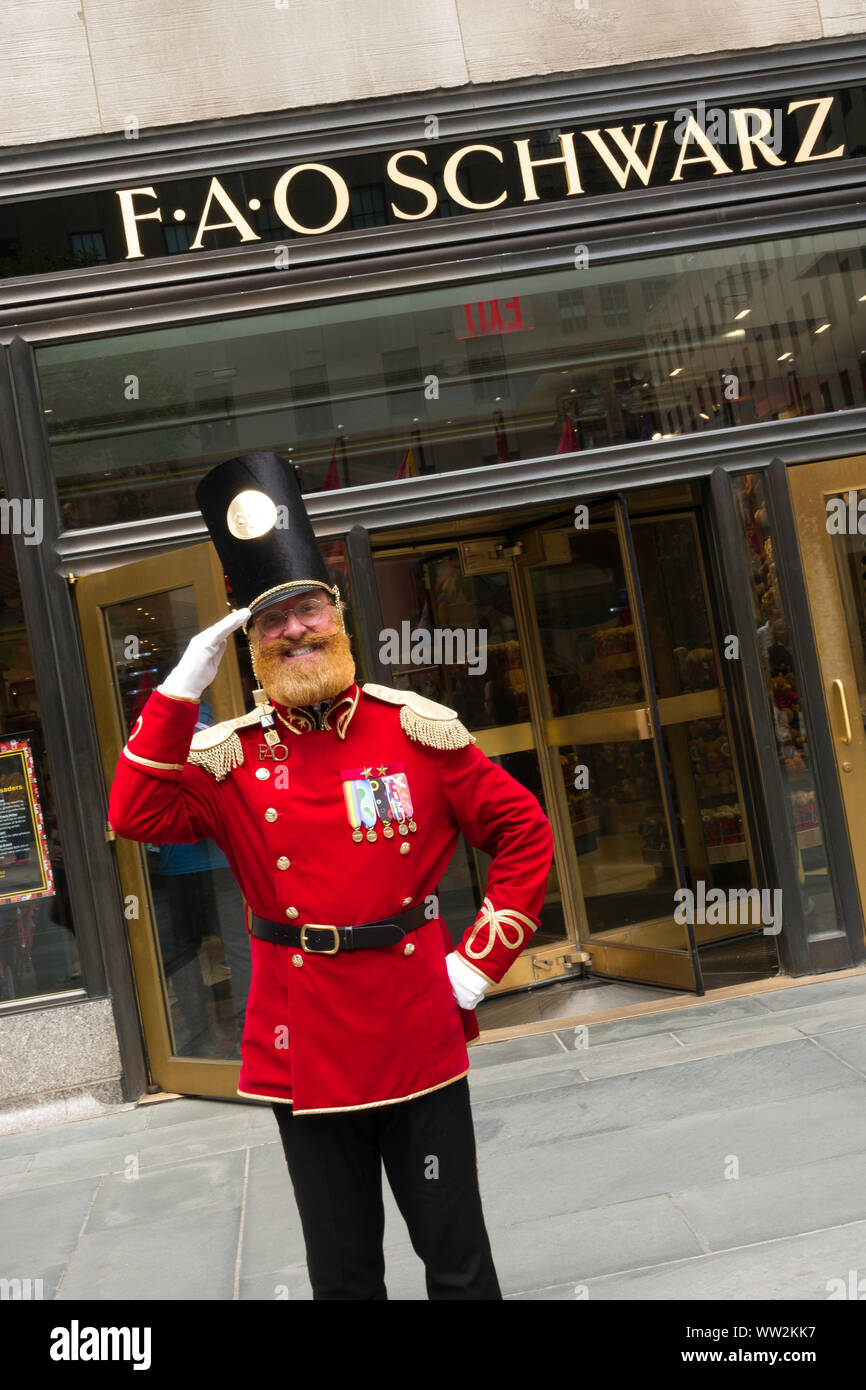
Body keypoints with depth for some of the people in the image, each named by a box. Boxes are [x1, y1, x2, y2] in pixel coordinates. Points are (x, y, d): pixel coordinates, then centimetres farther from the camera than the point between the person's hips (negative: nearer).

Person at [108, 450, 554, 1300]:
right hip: (304, 1050, 1)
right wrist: (181, 687, -20)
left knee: (456, 1255, 13)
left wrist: (484, 960, -5)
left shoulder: (416, 729, -5)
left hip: (420, 1036, -1)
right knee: (342, 1269, 16)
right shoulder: (230, 756, -1)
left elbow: (525, 833, 0)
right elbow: (136, 817, -17)